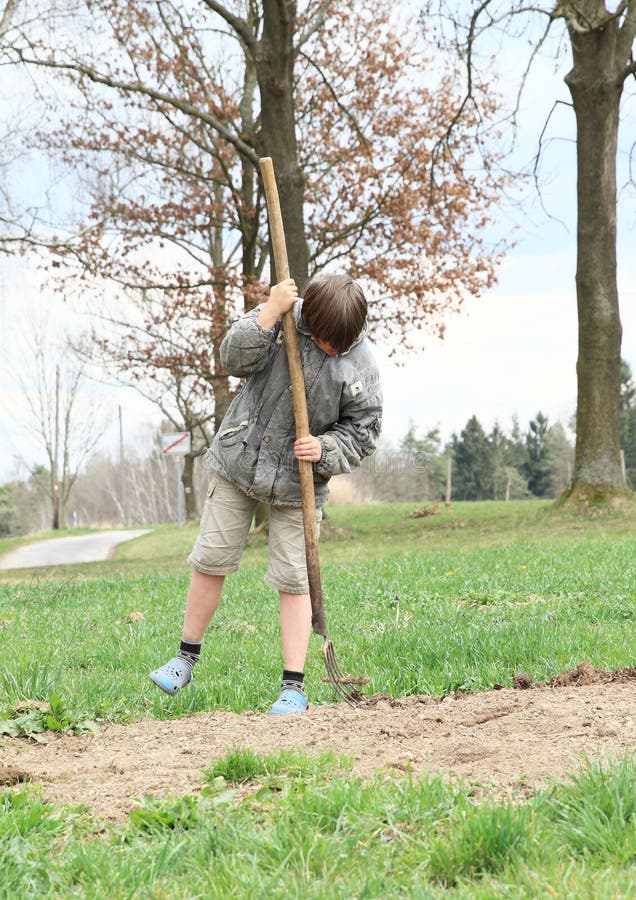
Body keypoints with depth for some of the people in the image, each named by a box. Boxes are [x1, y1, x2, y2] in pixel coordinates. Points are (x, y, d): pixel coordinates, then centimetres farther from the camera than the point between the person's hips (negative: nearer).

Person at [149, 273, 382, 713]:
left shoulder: (362, 363, -11)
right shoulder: (284, 319, -10)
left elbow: (363, 433, -4)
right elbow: (235, 359, -18)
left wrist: (324, 450, -22)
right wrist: (269, 313, -29)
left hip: (297, 483, -1)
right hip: (239, 462, 2)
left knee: (294, 580, -2)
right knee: (211, 560, 6)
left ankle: (294, 687, 4)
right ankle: (187, 659, 22)